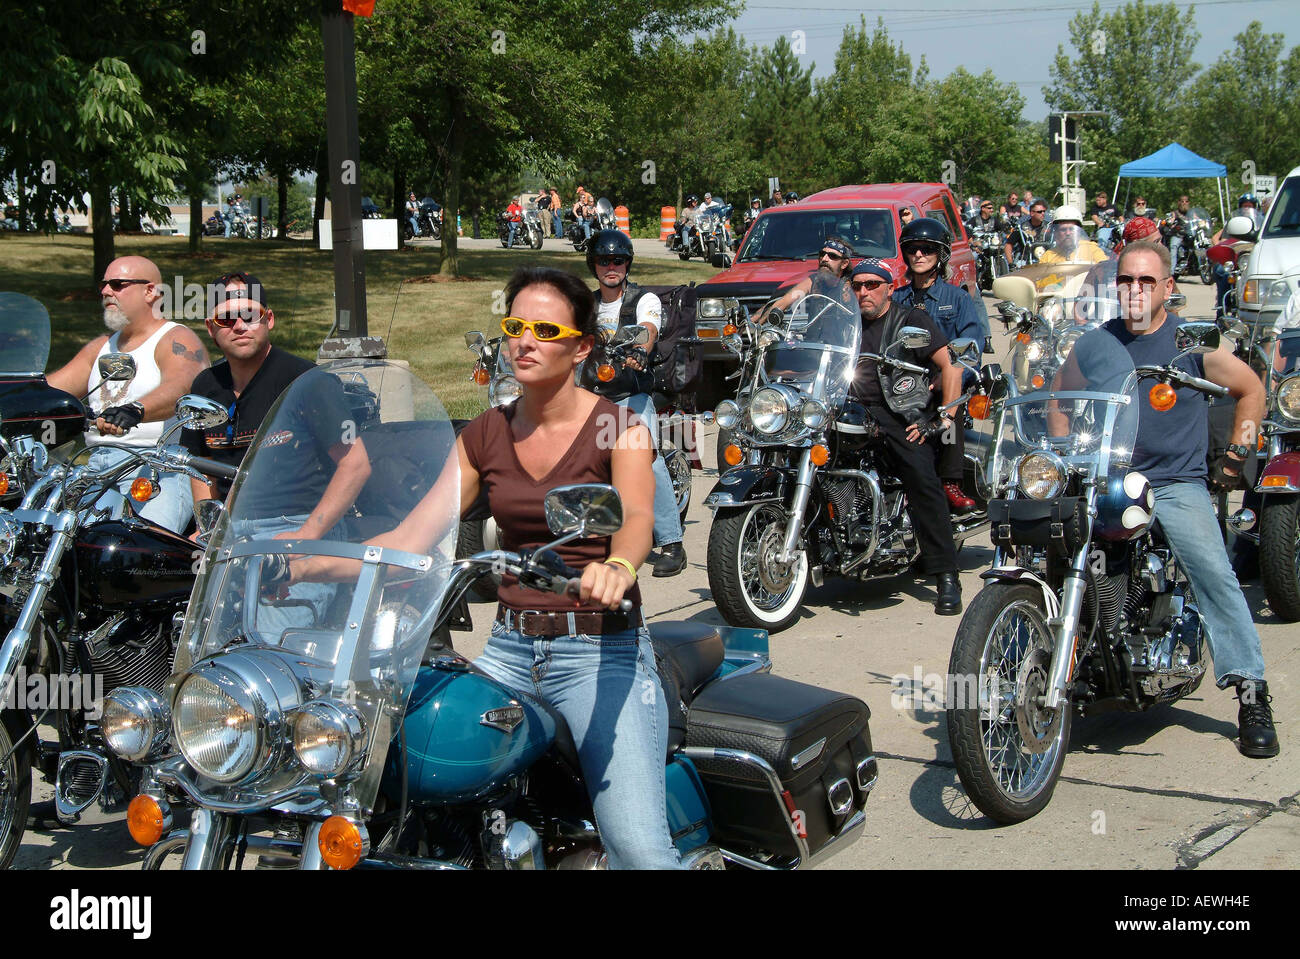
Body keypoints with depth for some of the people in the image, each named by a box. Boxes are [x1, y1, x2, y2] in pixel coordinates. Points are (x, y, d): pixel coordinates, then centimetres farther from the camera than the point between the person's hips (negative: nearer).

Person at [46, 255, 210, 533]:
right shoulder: (101, 347, 27)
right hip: (98, 466, 7)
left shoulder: (177, 340, 1)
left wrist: (134, 411, -40)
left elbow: (179, 388, -20)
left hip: (160, 469, -7)